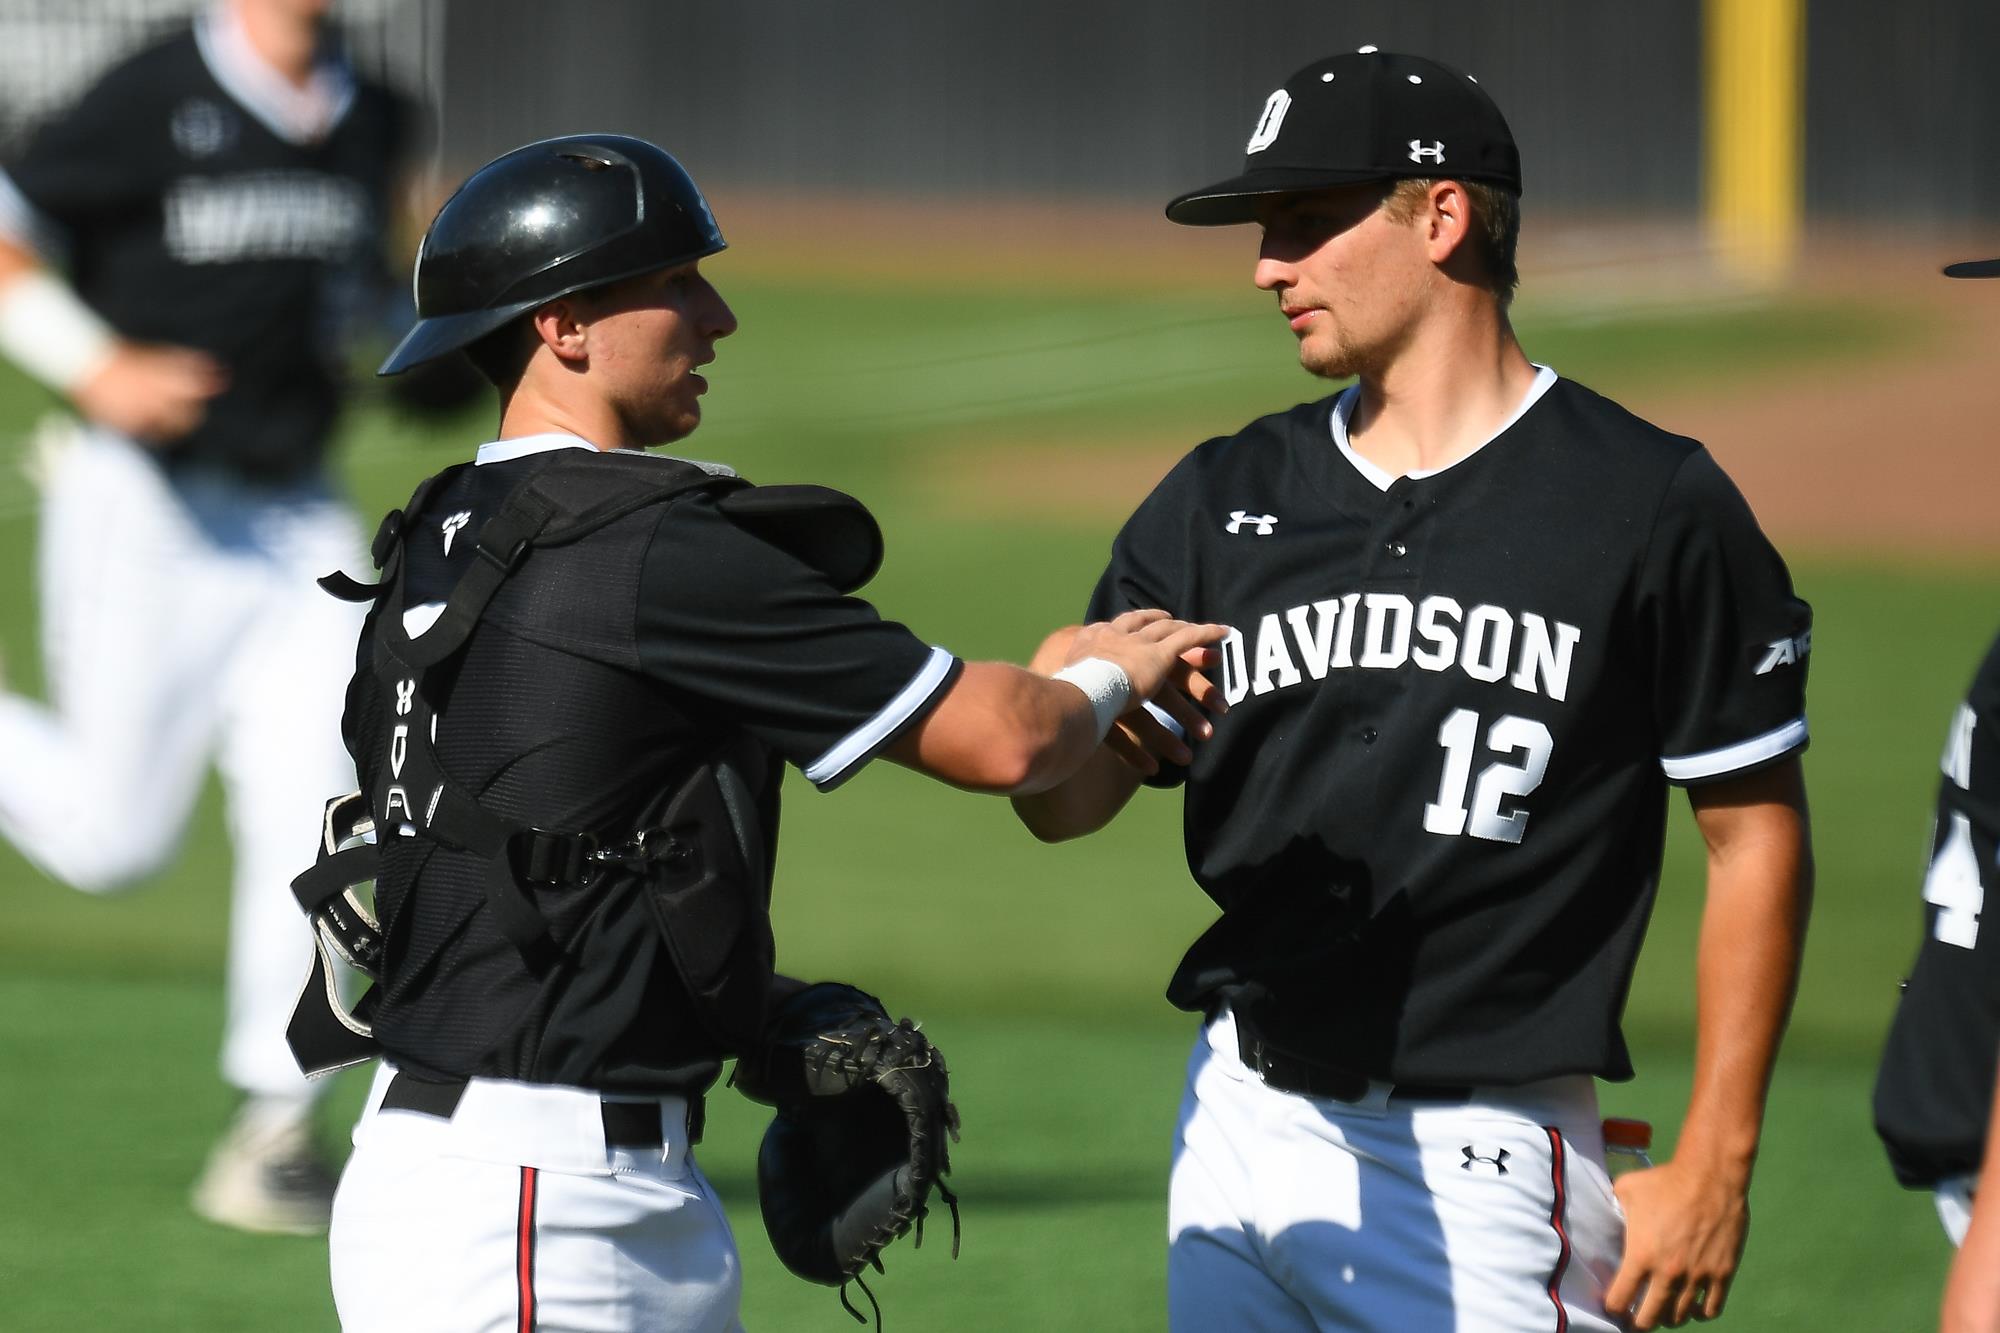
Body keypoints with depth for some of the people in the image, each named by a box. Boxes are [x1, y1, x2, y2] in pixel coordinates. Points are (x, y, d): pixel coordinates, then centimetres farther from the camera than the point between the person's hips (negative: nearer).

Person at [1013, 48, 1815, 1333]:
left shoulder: (1650, 503, -5)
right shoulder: (1228, 497, 10)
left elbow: (1755, 837, -3)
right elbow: (1070, 797, 9)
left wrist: (1712, 1165, -7)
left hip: (1478, 1169, -5)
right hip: (1240, 1124, 6)